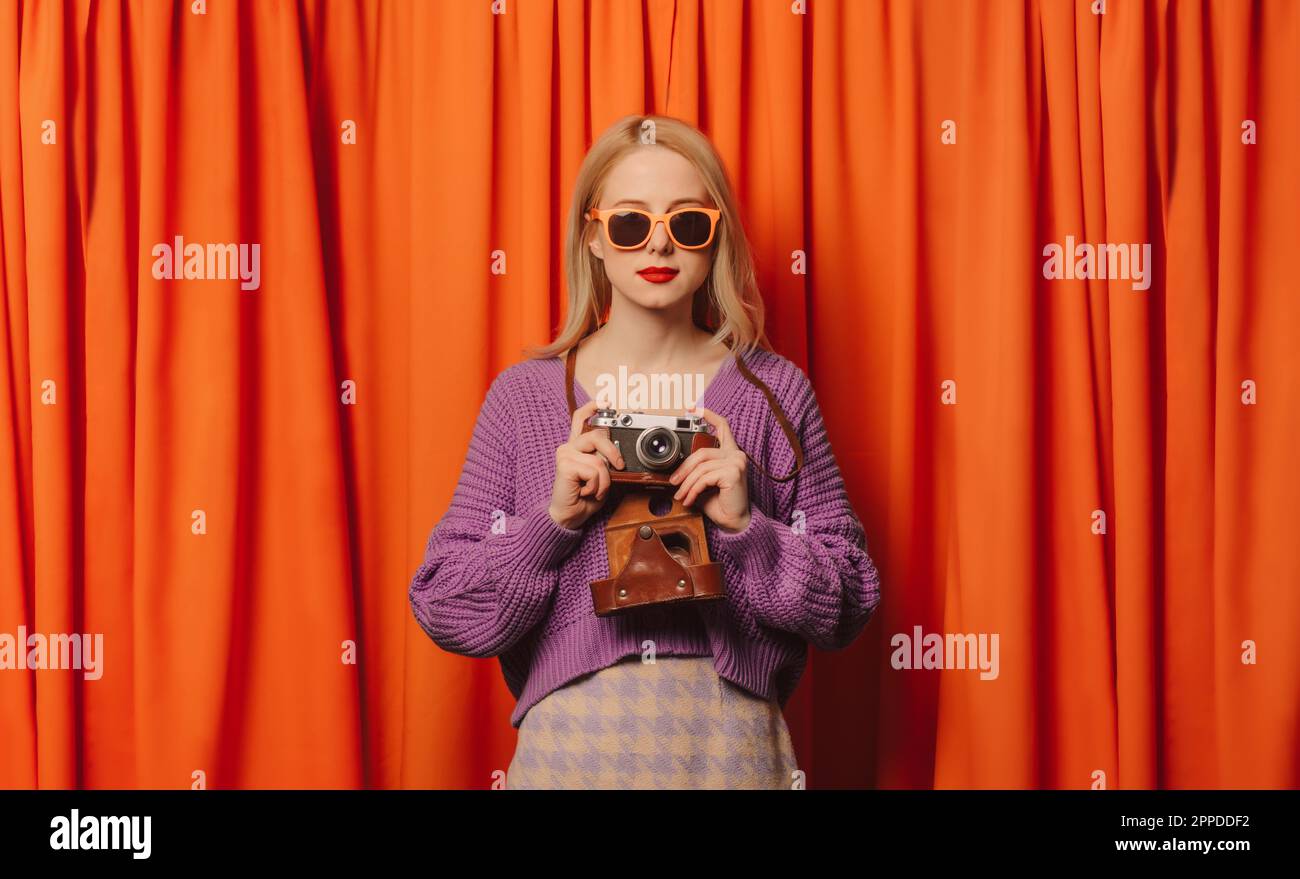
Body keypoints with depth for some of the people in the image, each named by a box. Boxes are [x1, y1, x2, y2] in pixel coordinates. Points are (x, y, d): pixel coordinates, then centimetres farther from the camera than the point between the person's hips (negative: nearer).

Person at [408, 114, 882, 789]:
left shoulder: (774, 392, 1)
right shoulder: (523, 395, 0)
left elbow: (848, 607, 0)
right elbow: (444, 611, -2)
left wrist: (745, 526, -15)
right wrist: (553, 518, -16)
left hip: (730, 745, 0)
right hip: (571, 741, 0)